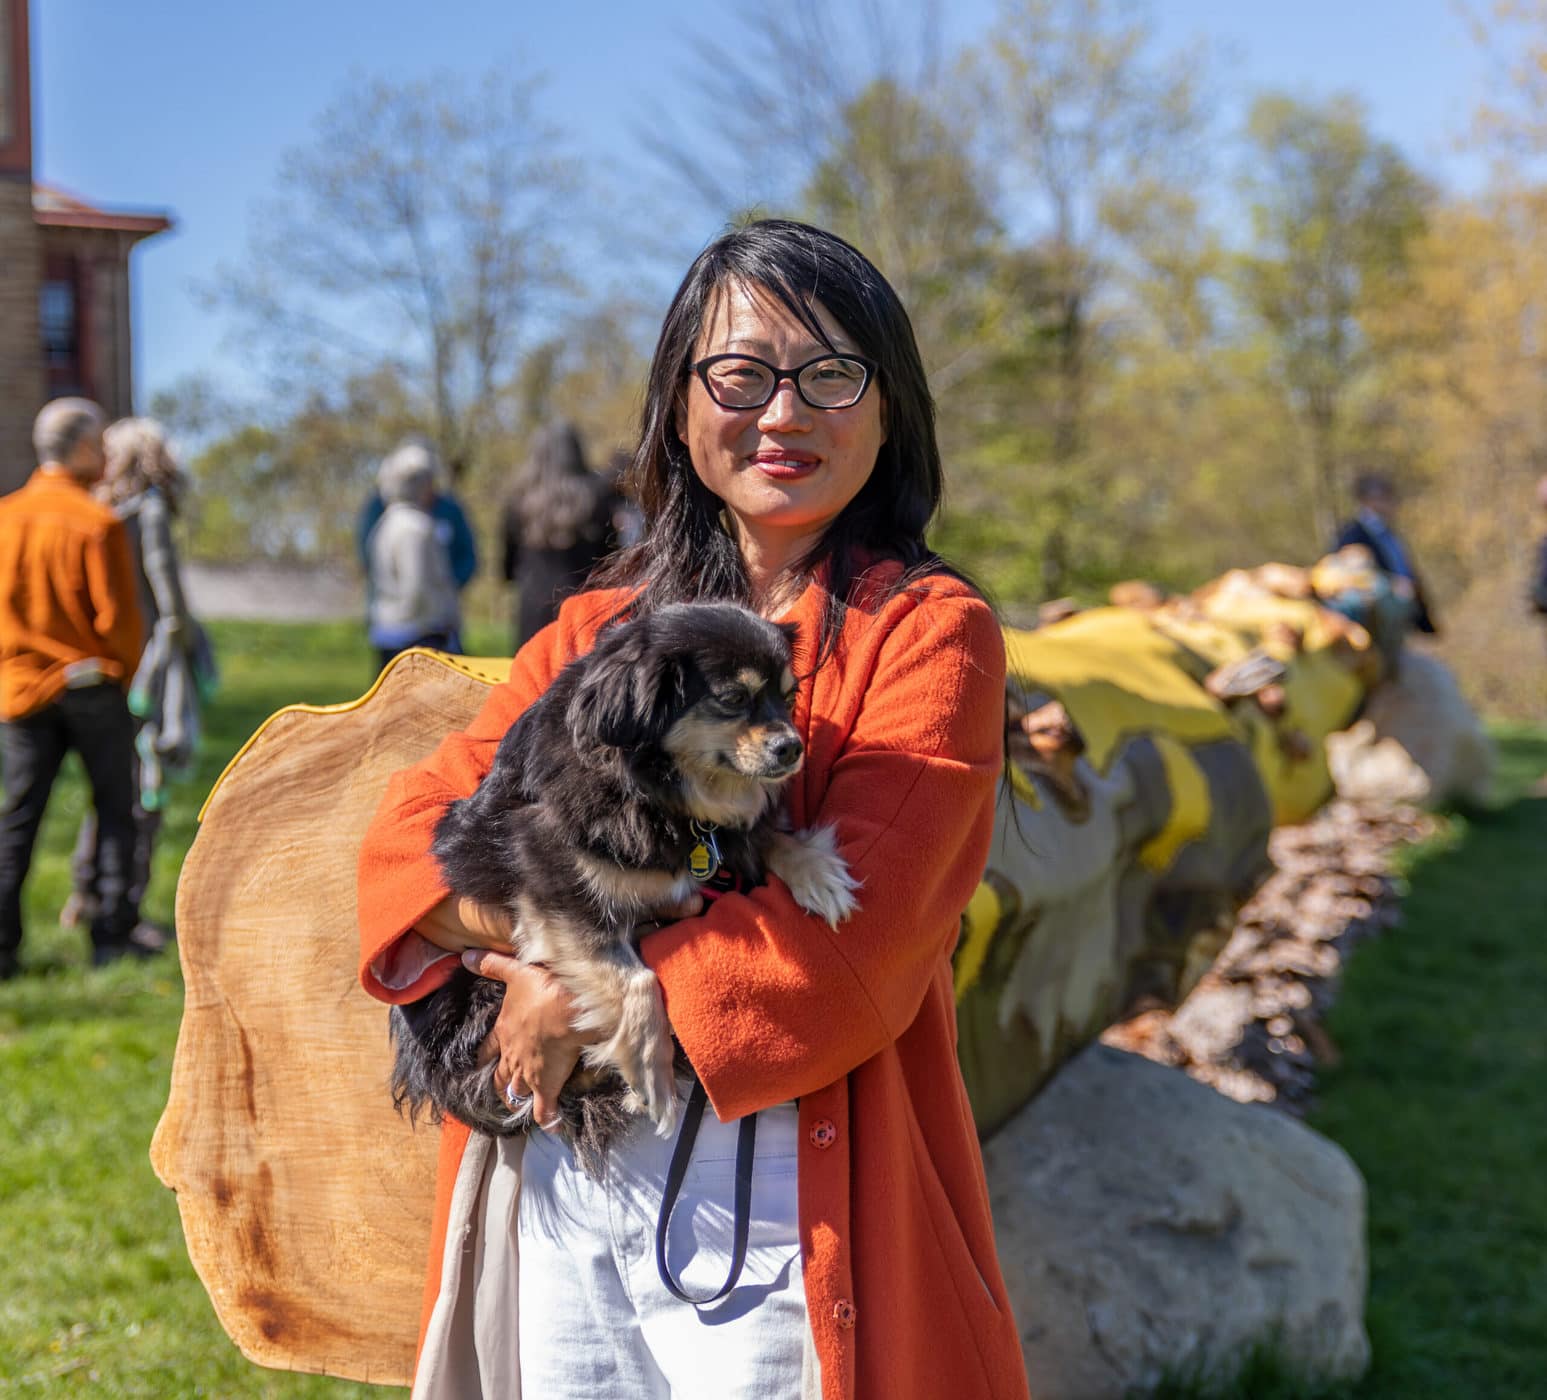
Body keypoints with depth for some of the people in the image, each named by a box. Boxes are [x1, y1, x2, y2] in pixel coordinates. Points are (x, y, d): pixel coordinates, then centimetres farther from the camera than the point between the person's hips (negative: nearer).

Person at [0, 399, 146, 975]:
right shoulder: (98, 522, -13)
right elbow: (118, 615, -13)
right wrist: (122, 670, 4)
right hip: (93, 683, -4)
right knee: (114, 809, 8)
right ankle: (112, 935, 9)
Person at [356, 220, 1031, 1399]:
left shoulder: (930, 631, -5)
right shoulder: (598, 630, 11)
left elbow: (860, 932, -15)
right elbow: (414, 824, 4)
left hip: (777, 1207, -4)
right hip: (561, 1195, 5)